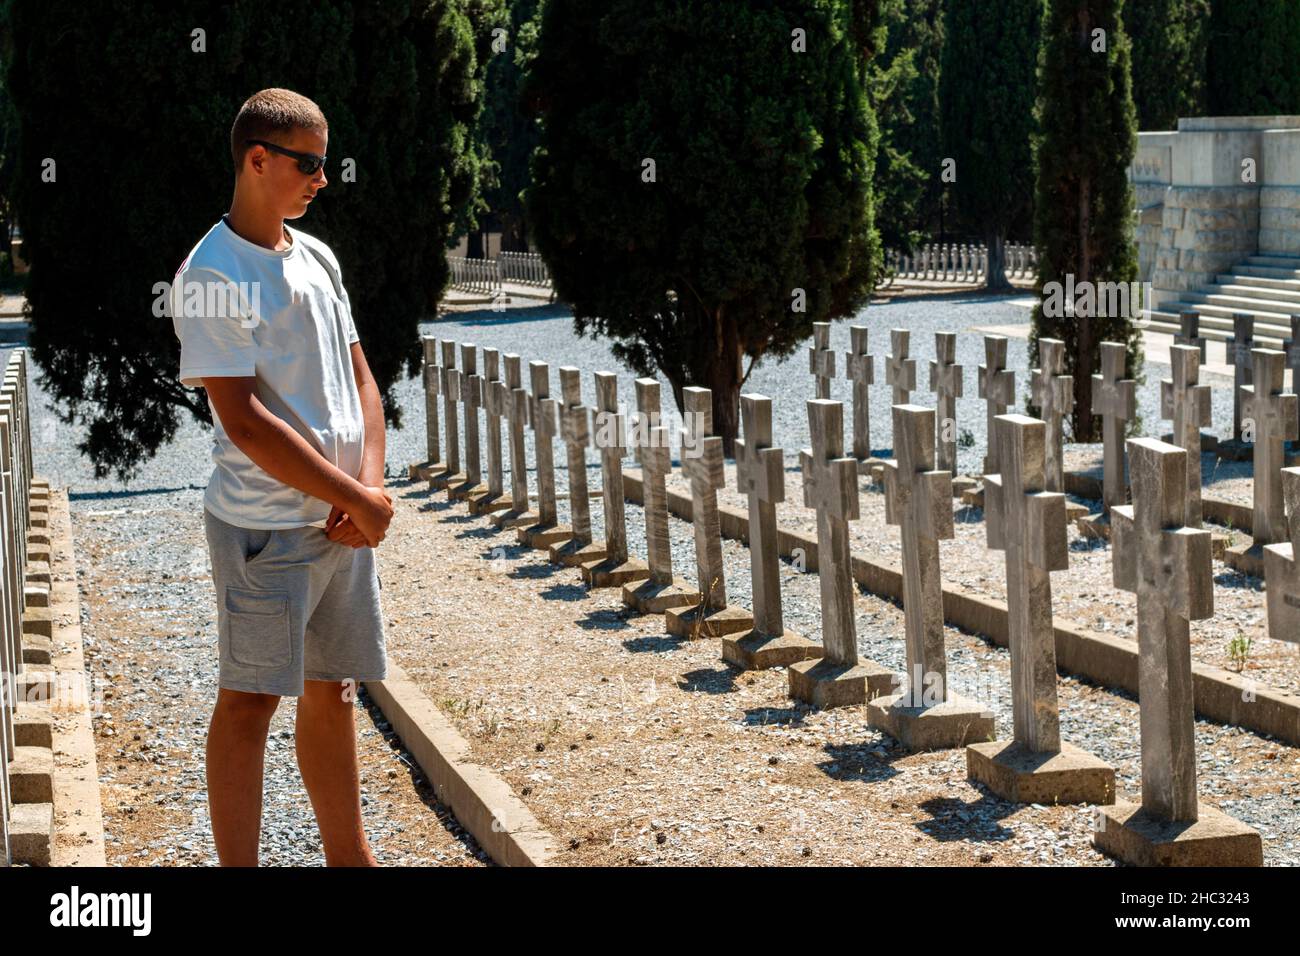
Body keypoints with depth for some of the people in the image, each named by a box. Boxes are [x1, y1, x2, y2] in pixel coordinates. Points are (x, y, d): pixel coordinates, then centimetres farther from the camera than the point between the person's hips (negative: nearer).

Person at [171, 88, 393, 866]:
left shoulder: (316, 257, 12)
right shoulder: (212, 275, -13)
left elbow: (359, 377, 14)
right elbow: (244, 422, -18)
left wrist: (370, 485, -3)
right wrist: (360, 501, -14)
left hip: (344, 522, 7)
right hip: (266, 528, -7)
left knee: (333, 692, 15)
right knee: (251, 700, 0)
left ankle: (350, 856, 25)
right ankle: (238, 866, 8)